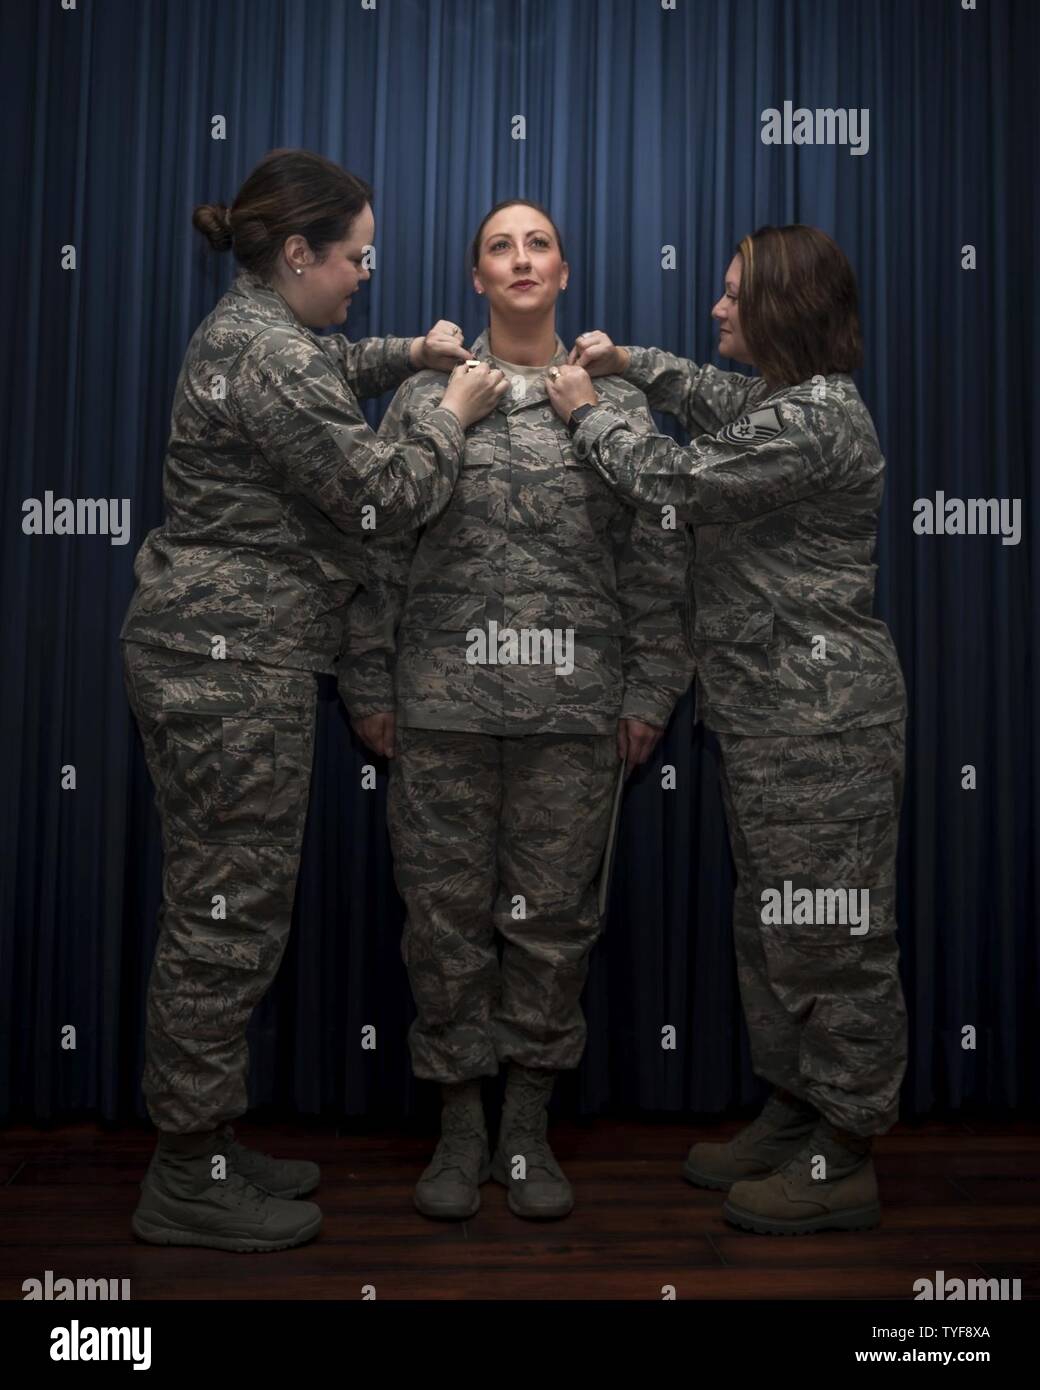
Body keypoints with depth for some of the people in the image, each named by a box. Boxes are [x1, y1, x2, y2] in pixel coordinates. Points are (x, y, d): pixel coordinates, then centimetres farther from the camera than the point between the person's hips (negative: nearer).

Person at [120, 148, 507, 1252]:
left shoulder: (243, 330, 17)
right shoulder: (267, 355, -15)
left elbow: (324, 373, 39)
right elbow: (387, 494, -15)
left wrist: (409, 354, 24)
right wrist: (454, 414, 2)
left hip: (213, 653, 11)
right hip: (234, 663, -11)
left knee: (218, 907, 14)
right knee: (230, 912, -3)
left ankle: (201, 1148, 27)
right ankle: (190, 1181, 11)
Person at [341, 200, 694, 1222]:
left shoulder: (616, 400, 9)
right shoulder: (423, 397, 8)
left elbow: (656, 555, 6)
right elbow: (379, 545, 6)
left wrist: (650, 688, 1)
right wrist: (370, 685, 2)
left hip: (574, 706, 0)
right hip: (444, 699, 0)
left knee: (552, 912, 6)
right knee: (445, 912, 5)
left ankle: (528, 1129, 24)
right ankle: (460, 1130, 23)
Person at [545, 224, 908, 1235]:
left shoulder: (815, 420, -17)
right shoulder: (792, 402, 15)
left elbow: (675, 480, -15)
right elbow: (718, 401, 35)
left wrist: (585, 413, 1)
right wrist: (629, 362, 25)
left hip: (818, 722, -11)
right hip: (769, 711, 11)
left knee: (827, 933, 0)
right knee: (773, 925, 16)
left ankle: (843, 1162, 13)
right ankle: (796, 1117, 30)